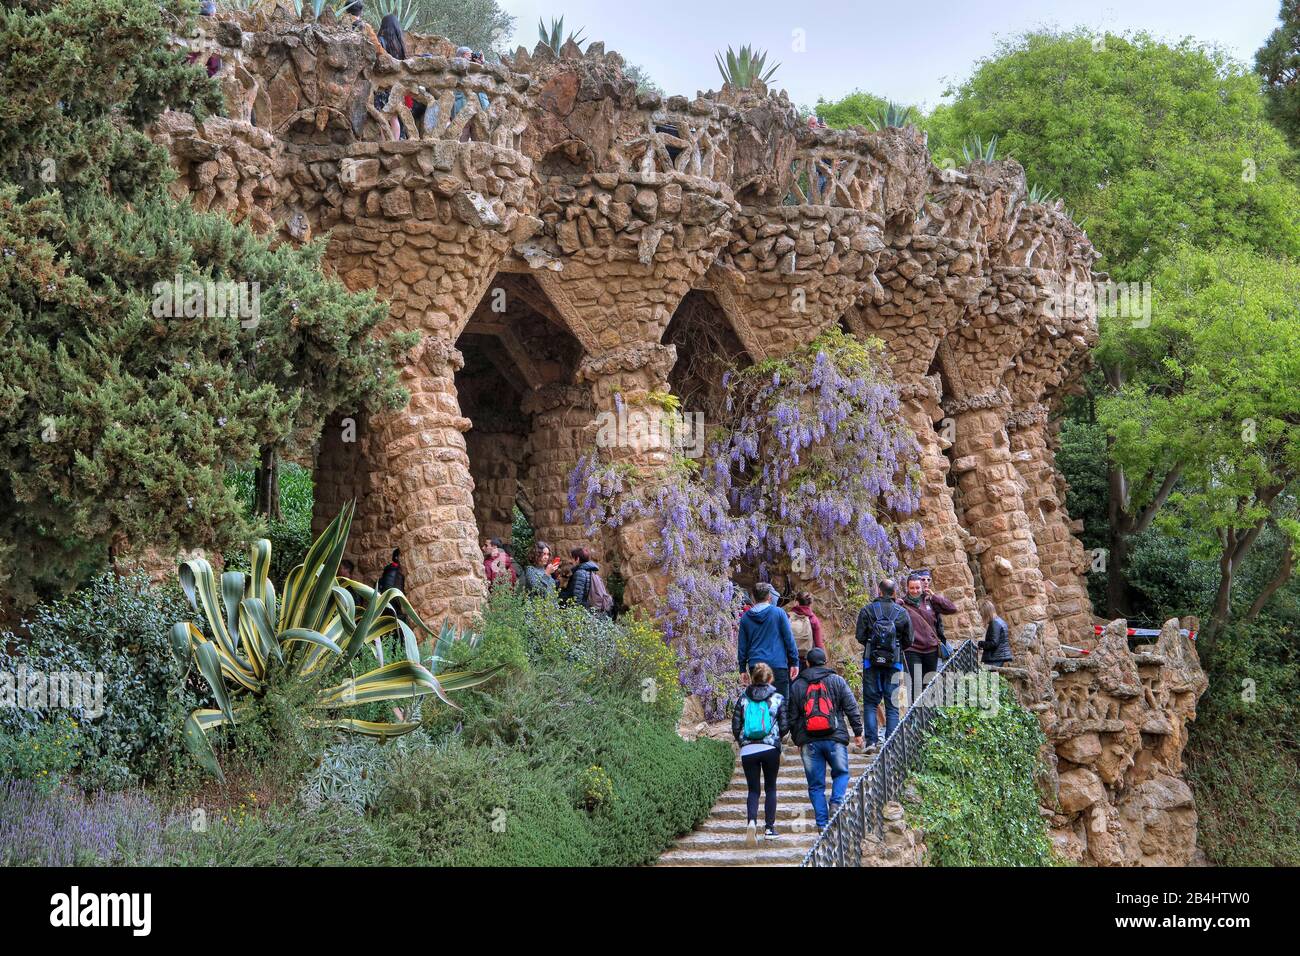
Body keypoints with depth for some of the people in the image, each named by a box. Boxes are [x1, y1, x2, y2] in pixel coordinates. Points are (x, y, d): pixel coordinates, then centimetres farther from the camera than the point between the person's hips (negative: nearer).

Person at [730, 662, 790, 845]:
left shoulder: (743, 698, 4)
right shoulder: (778, 698, 2)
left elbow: (735, 726, 4)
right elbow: (785, 726, 0)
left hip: (748, 750, 1)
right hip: (771, 749, -1)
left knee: (753, 789, 8)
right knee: (770, 788, 14)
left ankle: (752, 821, -17)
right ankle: (769, 827, 11)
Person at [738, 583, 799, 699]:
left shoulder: (745, 617, 7)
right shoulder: (778, 613, -2)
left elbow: (742, 645, 11)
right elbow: (789, 639, -2)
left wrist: (742, 669, 17)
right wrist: (794, 662, 4)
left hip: (755, 665, 3)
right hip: (778, 665, -3)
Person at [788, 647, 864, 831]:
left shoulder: (797, 686, 7)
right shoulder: (837, 681, 3)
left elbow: (792, 717, 10)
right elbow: (851, 708, 1)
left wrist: (797, 740, 19)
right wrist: (858, 732, 8)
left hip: (808, 742, 1)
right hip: (835, 738, -1)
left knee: (816, 784, 5)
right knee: (841, 773, 16)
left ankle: (822, 824, 1)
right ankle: (836, 802, -10)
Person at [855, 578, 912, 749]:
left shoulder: (867, 610, -3)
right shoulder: (902, 613, 1)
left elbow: (860, 636, -5)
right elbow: (909, 640, 4)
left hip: (871, 662, -1)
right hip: (894, 663, 1)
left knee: (870, 703, 5)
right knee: (892, 705, 5)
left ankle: (871, 740, -3)